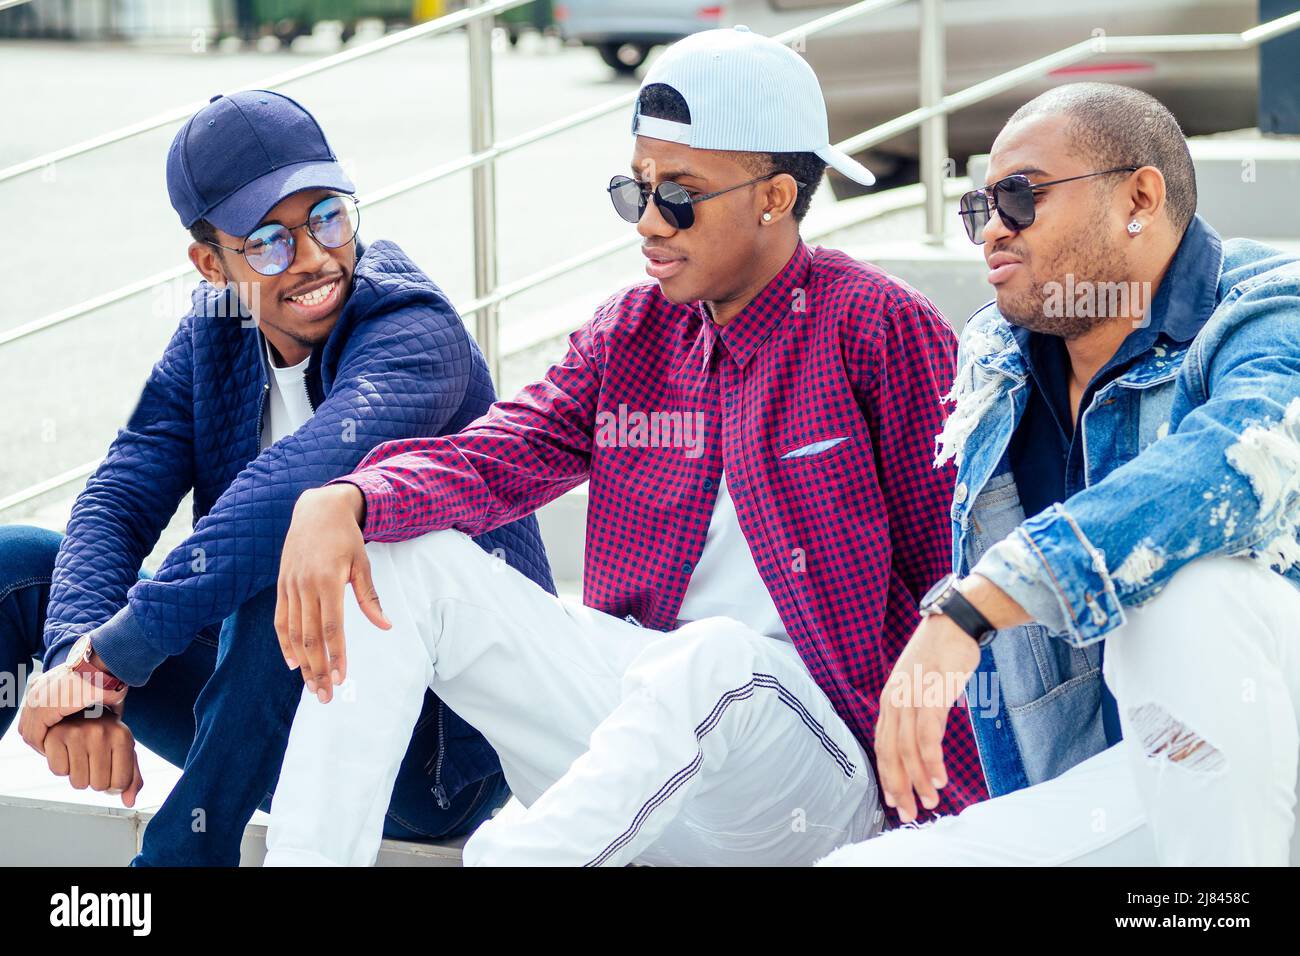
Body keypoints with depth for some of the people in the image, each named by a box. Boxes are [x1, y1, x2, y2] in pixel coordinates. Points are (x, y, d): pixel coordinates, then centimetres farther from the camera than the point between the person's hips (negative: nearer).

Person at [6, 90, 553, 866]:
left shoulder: (416, 332, -18)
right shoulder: (214, 339, 3)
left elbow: (303, 482, -36)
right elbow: (116, 503, -9)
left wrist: (124, 647, -39)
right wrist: (78, 665, -30)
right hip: (282, 721, 7)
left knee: (284, 560, -34)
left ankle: (182, 851, -27)